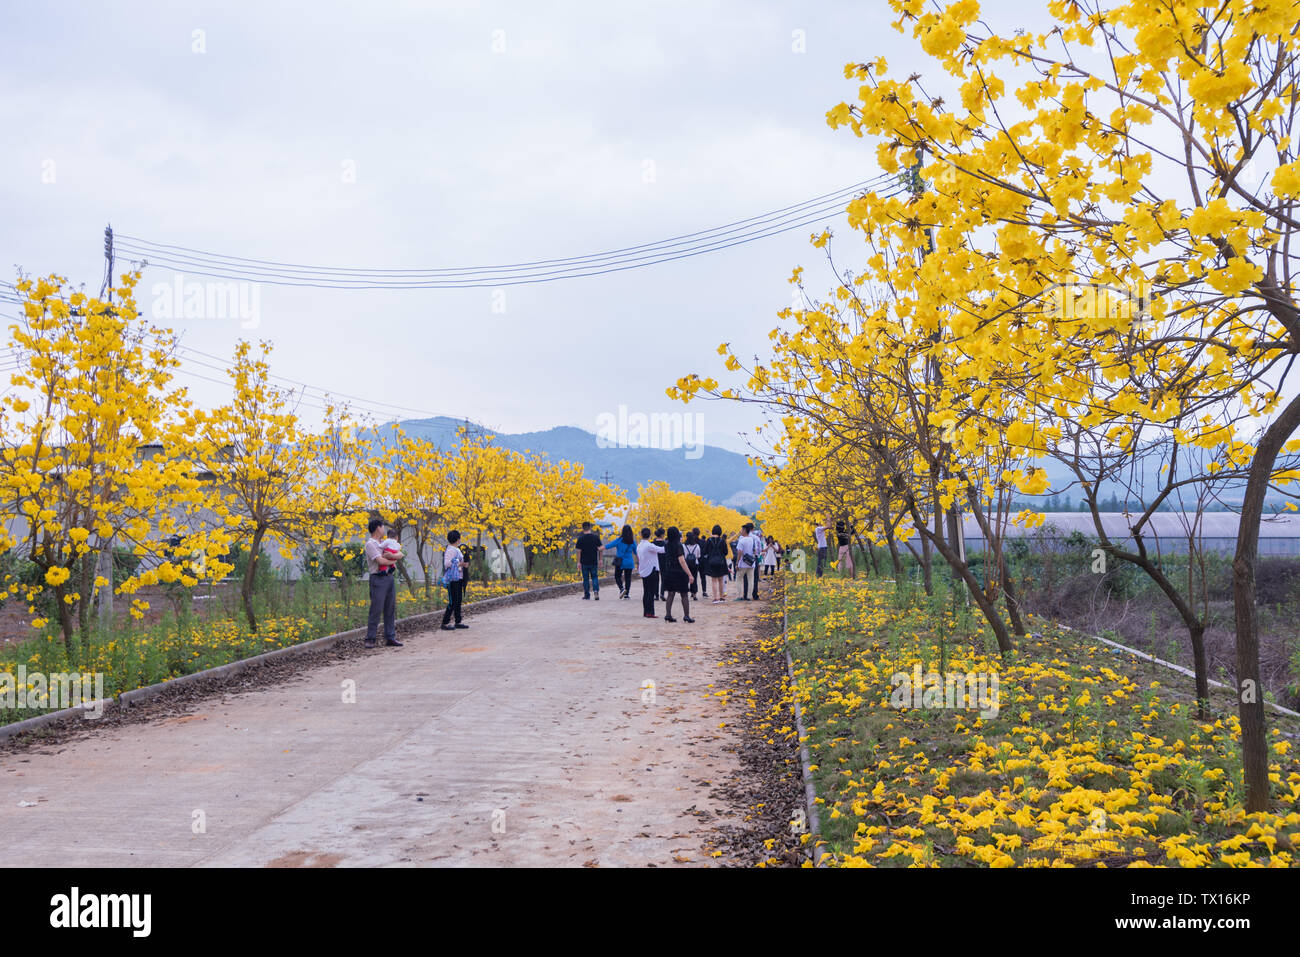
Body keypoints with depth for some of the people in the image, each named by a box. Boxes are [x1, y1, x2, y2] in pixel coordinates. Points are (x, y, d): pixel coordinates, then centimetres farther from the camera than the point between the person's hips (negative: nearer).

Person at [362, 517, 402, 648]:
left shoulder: (384, 543, 16)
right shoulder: (370, 544, -9)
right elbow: (380, 561, -18)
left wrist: (392, 555, -6)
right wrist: (393, 561, 0)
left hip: (389, 577, 8)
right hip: (378, 579, -8)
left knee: (390, 609, 8)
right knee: (376, 609, -8)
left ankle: (390, 637, 14)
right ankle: (370, 639, -3)